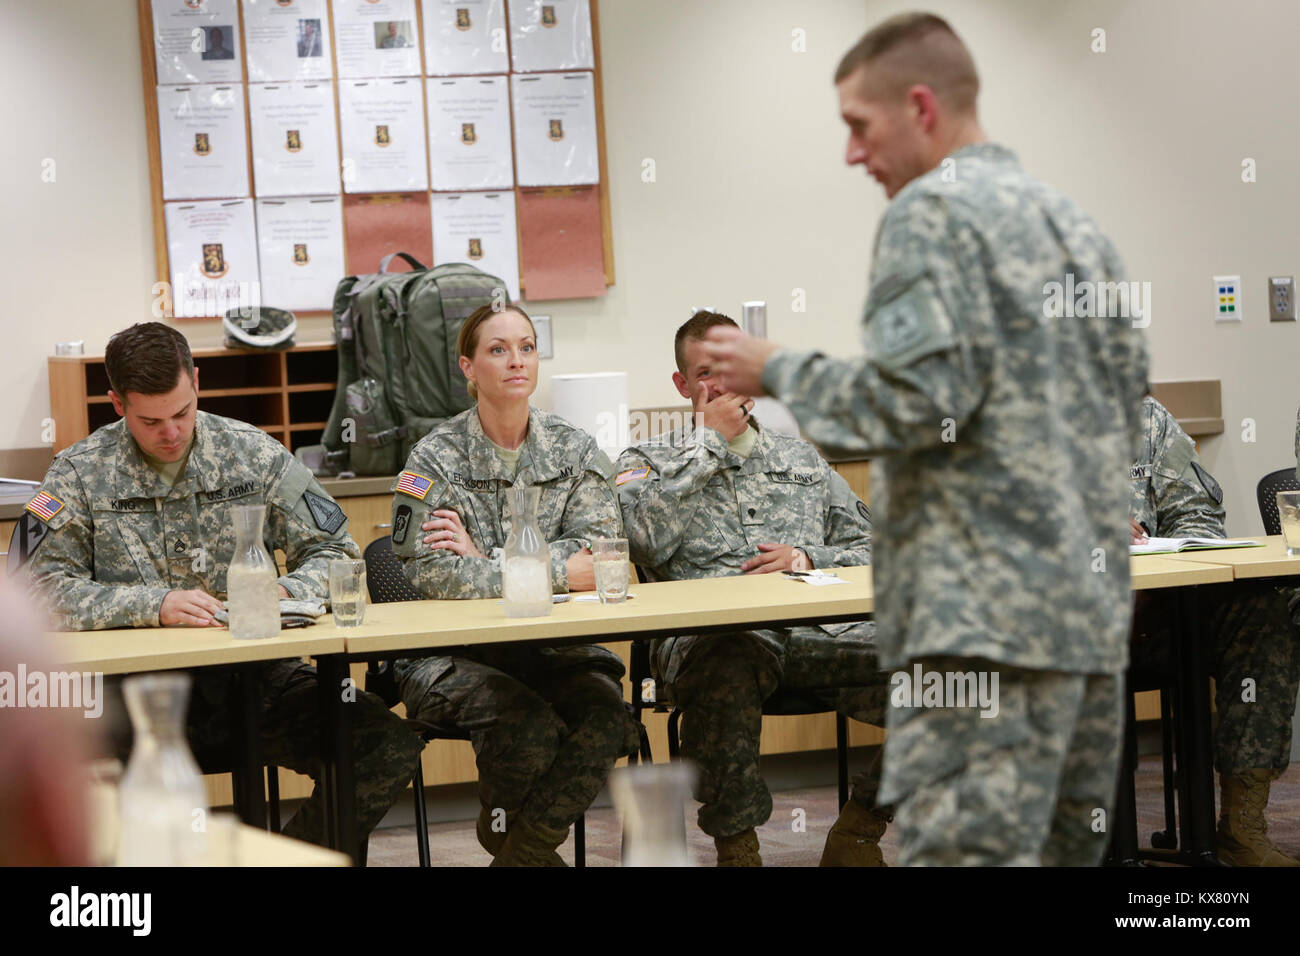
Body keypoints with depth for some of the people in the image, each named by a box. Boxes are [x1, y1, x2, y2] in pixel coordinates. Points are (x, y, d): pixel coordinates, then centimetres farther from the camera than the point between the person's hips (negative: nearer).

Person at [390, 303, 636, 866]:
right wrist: (554, 572, -17)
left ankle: (518, 850, -3)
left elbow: (601, 555, -5)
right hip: (453, 652, -3)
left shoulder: (575, 450, 8)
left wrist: (488, 561, -14)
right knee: (529, 724, -32)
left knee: (606, 716, -27)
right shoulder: (436, 458, -2)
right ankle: (528, 849, 1)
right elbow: (430, 573, -16)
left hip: (554, 644, 3)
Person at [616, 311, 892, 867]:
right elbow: (646, 541, -4)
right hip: (712, 631, -3)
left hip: (818, 631, 3)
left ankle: (856, 838, -6)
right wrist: (710, 441, 5)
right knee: (728, 668, -43)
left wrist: (809, 559, 2)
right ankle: (736, 844, -21)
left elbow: (874, 549, 24)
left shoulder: (800, 459, 31)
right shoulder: (646, 462, 20)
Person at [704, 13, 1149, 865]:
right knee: (1065, 846, 12)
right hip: (1095, 604, 9)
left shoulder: (933, 209, -6)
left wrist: (775, 372, -3)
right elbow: (1128, 408, 21)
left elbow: (919, 400, -16)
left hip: (988, 609, -9)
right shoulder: (1075, 223, 19)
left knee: (964, 847, -12)